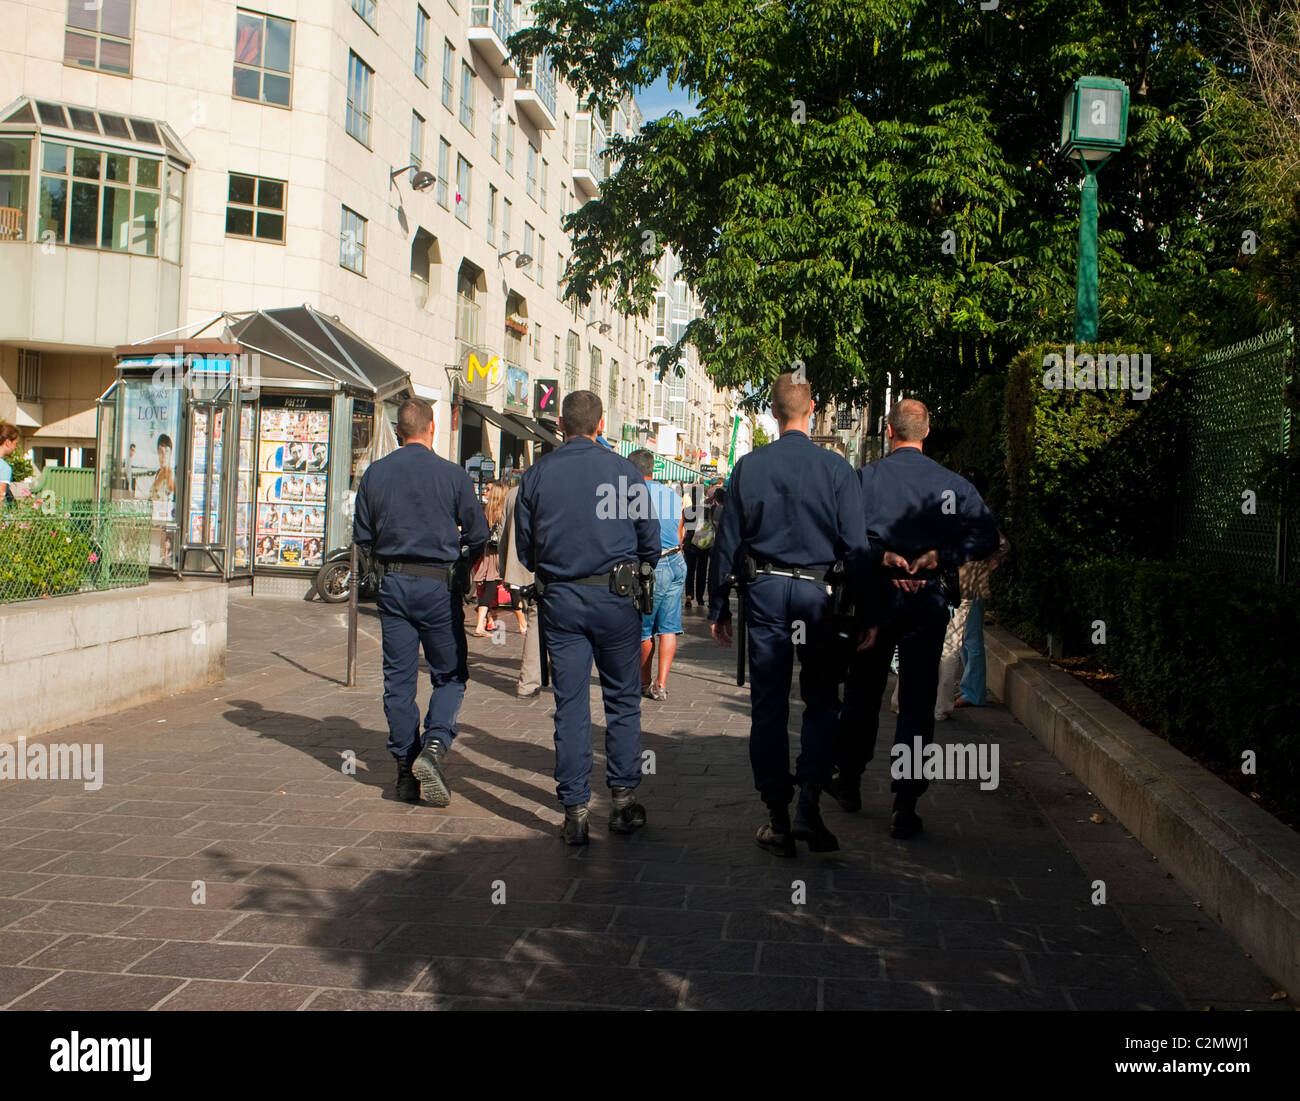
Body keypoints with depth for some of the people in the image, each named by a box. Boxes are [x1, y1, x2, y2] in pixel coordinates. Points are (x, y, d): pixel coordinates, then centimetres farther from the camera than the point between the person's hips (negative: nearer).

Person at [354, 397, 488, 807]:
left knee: (398, 679, 9)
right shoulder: (452, 475, -7)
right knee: (450, 675, 9)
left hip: (393, 584, 3)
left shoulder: (374, 474, 2)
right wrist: (461, 565, 19)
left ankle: (406, 772, 13)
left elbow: (362, 535, 8)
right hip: (438, 584, -3)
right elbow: (478, 535, -2)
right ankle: (434, 746, -12)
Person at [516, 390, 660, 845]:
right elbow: (650, 543, 2)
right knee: (623, 701, 10)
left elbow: (525, 550, 8)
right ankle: (623, 798, 14)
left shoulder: (536, 474, 2)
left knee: (570, 705, 5)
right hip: (615, 599, -1)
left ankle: (575, 811, 8)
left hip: (559, 600, 2)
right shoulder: (624, 471, -3)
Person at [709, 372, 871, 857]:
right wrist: (866, 612, 2)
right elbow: (855, 544, -4)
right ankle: (809, 805, -1)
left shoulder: (749, 466, 0)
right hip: (817, 592, -1)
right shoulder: (836, 468, -4)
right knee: (821, 701, 12)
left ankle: (778, 820, 12)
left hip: (763, 589, 1)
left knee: (768, 706, 7)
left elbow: (727, 540, 3)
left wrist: (718, 608, 10)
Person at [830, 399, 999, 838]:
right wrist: (939, 556, -11)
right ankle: (905, 807, 2)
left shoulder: (865, 478, -4)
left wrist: (883, 557, -12)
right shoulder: (952, 483, -1)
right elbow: (986, 535, -8)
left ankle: (849, 782, 29)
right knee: (917, 702, 3)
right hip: (928, 601, 0)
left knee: (862, 695, 15)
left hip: (875, 597, 0)